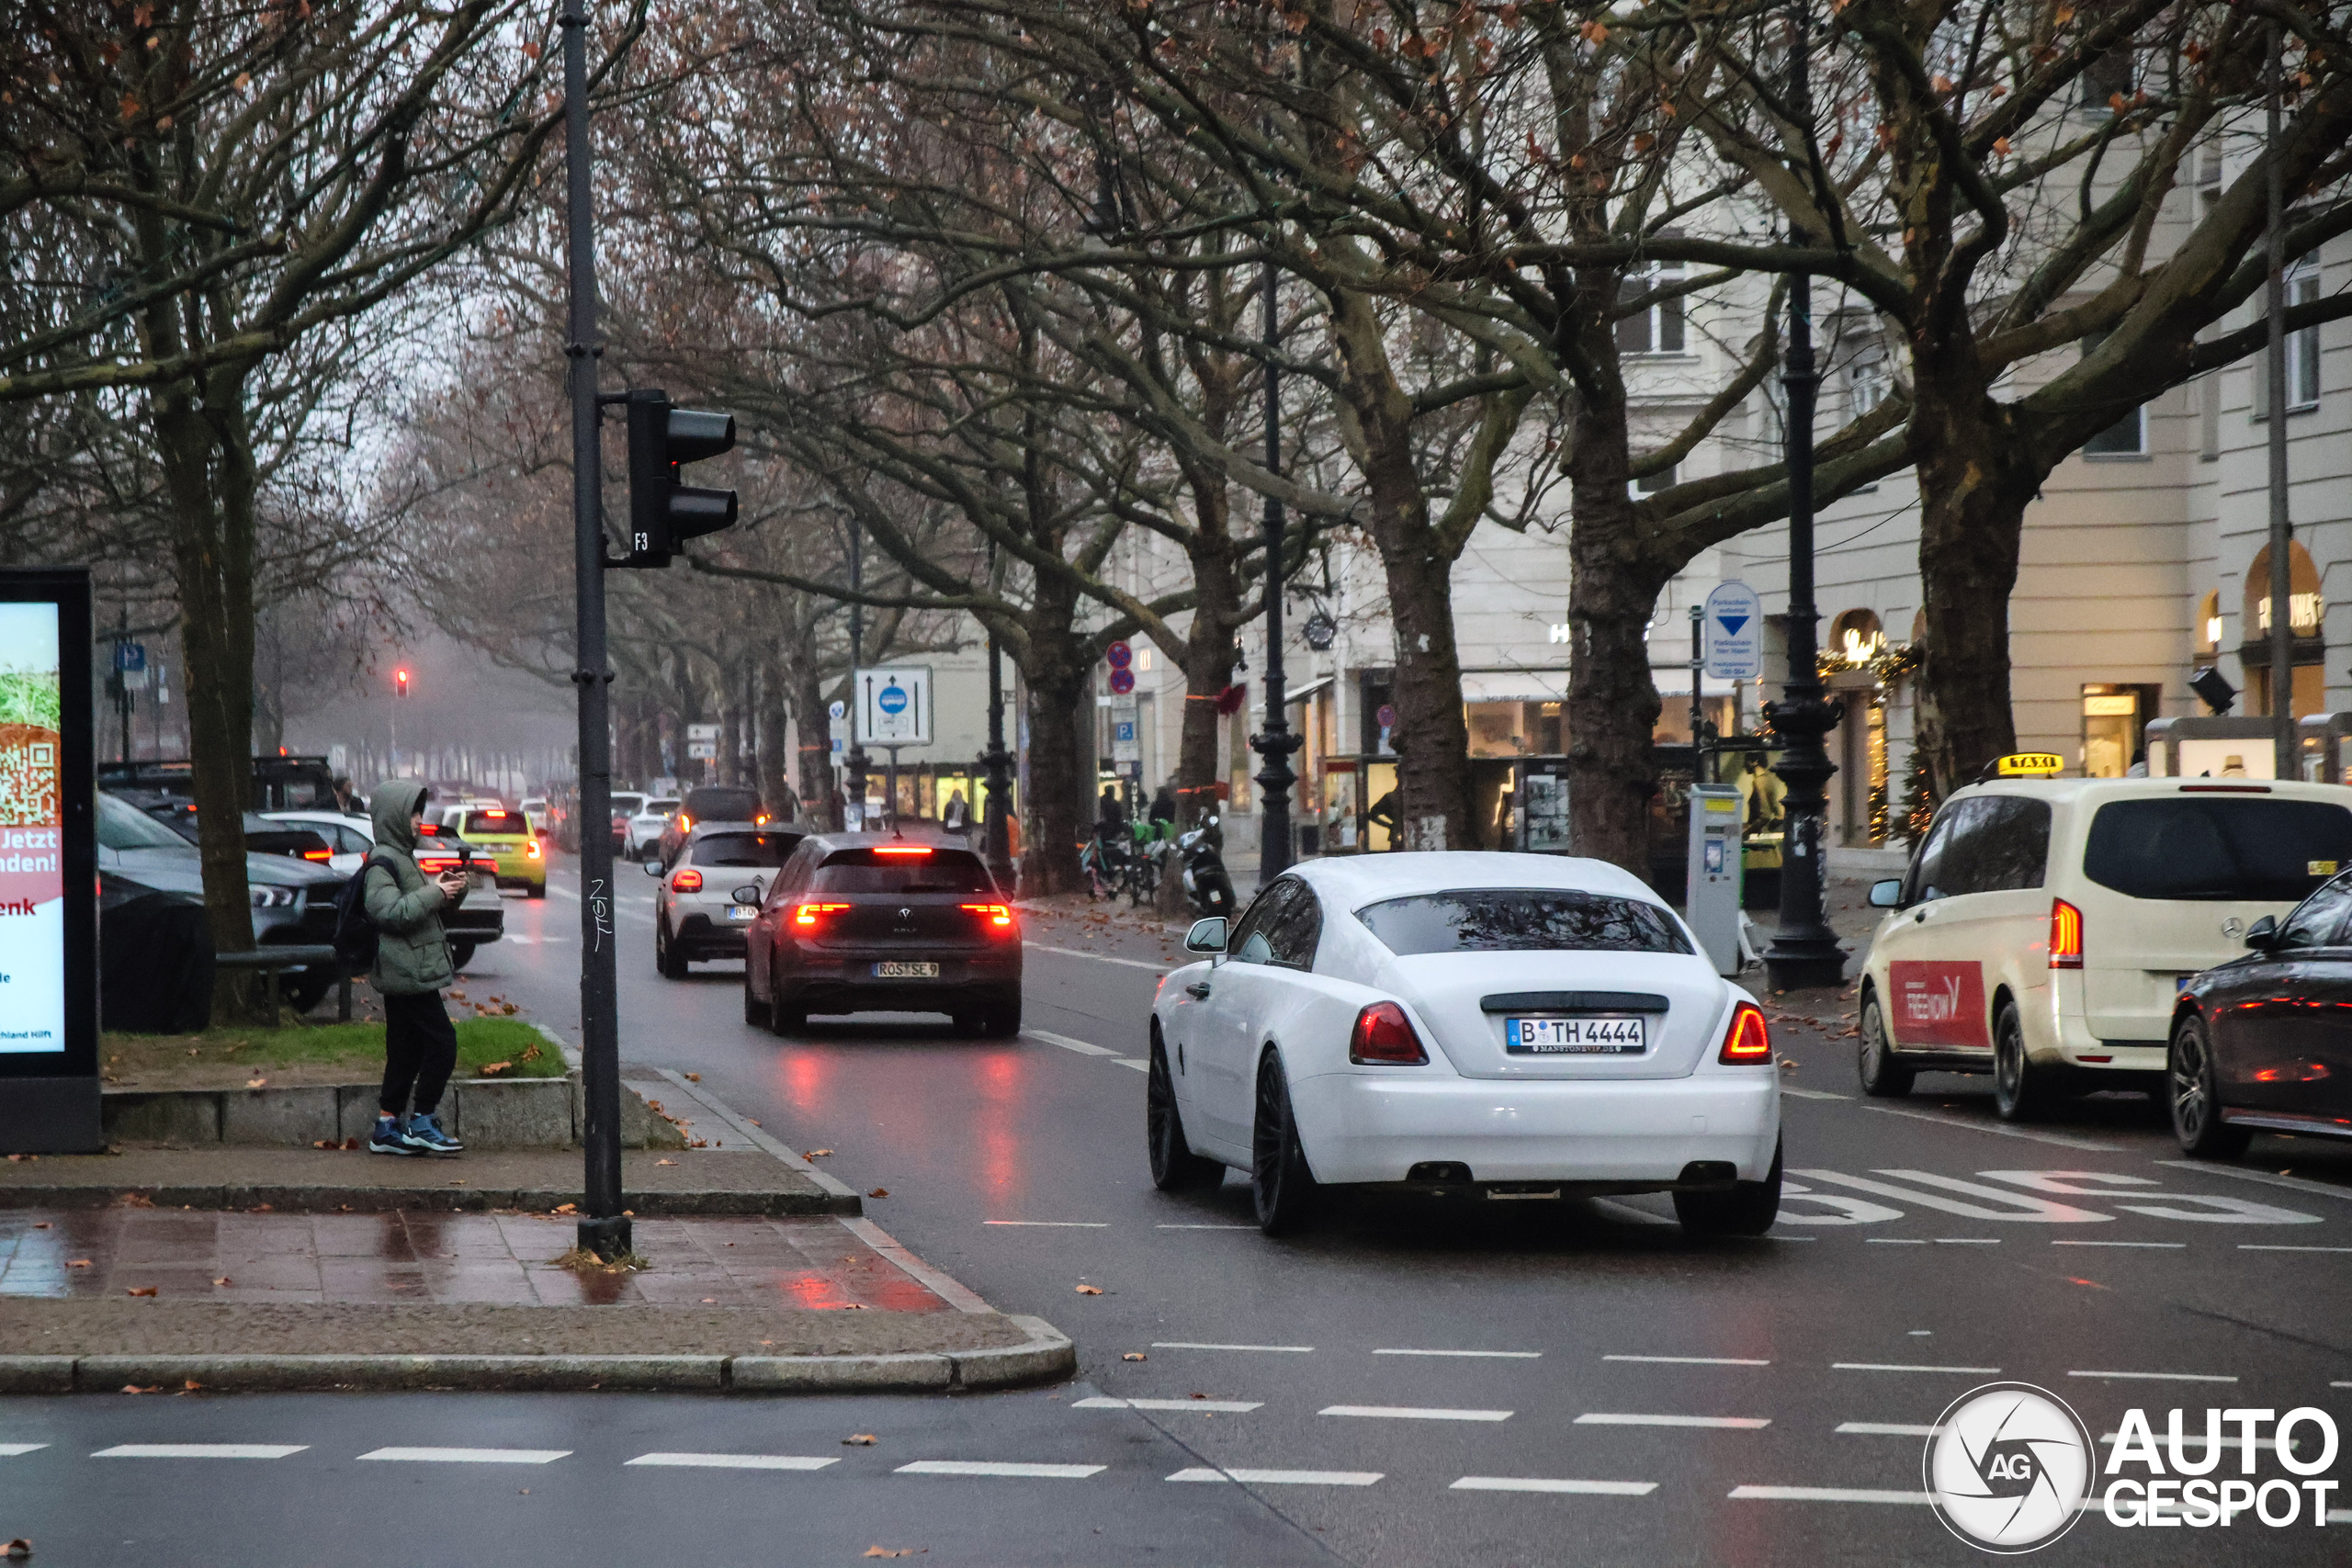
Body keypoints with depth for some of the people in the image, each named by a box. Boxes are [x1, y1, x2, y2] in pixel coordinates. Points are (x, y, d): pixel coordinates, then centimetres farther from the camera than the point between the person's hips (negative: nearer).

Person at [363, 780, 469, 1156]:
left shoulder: (403, 857, 20)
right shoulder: (382, 862, -13)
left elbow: (426, 908, 29)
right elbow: (388, 911, -25)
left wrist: (452, 891, 9)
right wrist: (434, 893, -19)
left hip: (408, 973, 10)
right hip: (407, 971, -10)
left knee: (406, 1050, 11)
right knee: (442, 1041, -10)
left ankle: (387, 1127, 13)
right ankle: (421, 1124, -6)